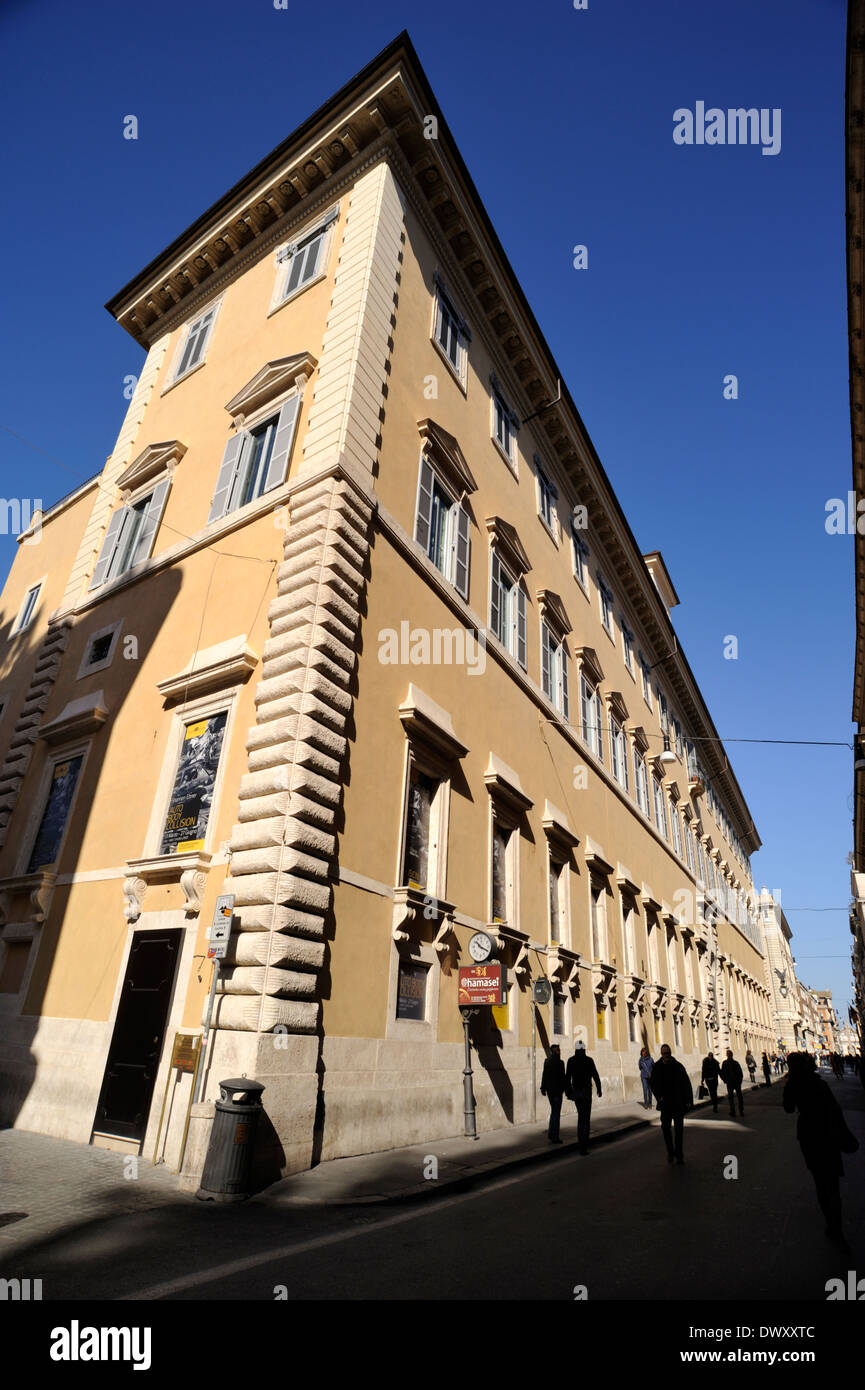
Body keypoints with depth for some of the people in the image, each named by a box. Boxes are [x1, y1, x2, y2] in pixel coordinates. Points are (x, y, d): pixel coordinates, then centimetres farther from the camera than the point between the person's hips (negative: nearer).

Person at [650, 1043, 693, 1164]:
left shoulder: (678, 1066, -5)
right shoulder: (657, 1067, -2)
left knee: (679, 1128, 1)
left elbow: (687, 1084, -2)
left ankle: (679, 1155, 11)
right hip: (665, 1103, 1)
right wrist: (659, 1097, -5)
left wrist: (688, 1101, -7)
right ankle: (670, 1152, 16)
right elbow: (654, 1084, 7)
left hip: (679, 1103, -1)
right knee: (665, 1127, -2)